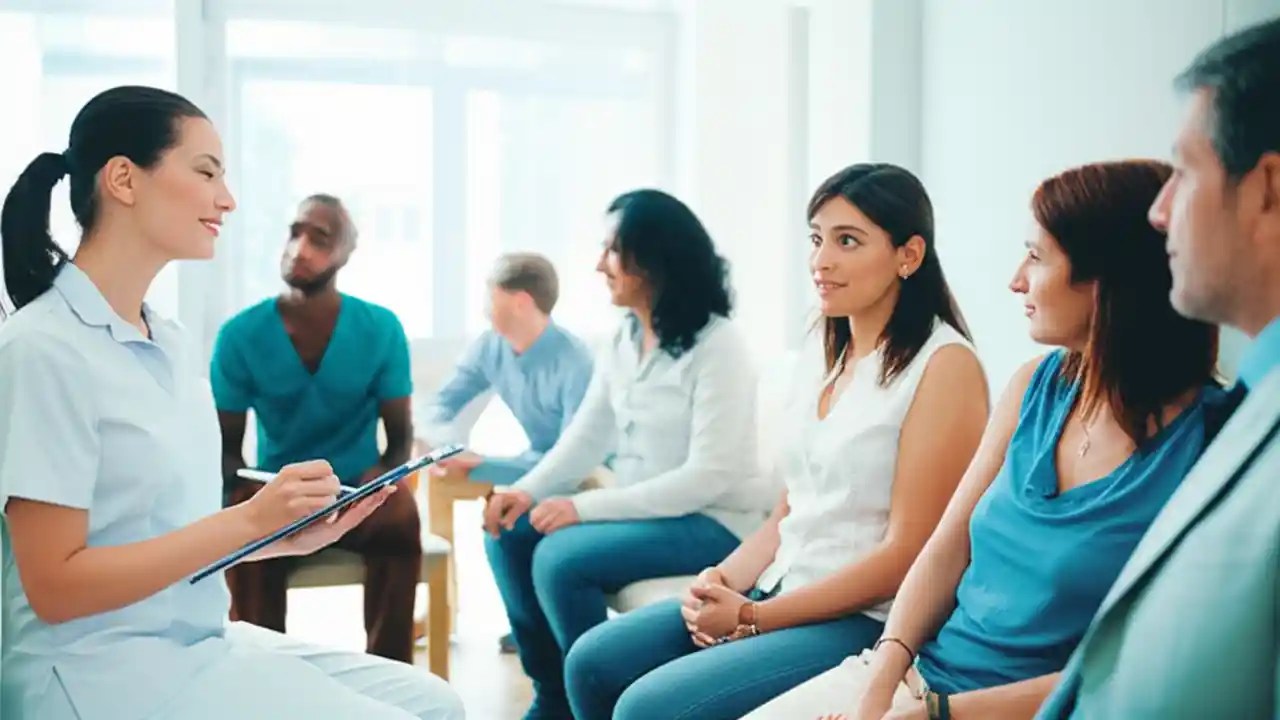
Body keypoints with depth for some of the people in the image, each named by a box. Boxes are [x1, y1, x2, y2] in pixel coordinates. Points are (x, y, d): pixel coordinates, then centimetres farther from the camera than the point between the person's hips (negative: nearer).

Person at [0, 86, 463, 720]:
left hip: (201, 643, 8)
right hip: (102, 668, -8)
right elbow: (55, 586, -18)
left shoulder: (173, 346, 9)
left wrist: (288, 535, -2)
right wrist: (251, 519, -20)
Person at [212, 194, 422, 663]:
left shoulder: (381, 328, -5)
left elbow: (400, 436, 1)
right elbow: (227, 446, 2)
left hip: (360, 491, 0)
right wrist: (245, 492, -20)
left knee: (401, 520, -34)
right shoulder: (240, 335, -5)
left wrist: (379, 484, -21)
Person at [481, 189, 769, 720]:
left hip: (713, 521, -8)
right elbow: (586, 437, 6)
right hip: (643, 511, 8)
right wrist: (527, 491, -13)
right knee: (509, 534, -3)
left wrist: (584, 507, -25)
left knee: (560, 557, -25)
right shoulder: (623, 339, 6)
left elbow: (709, 477, -24)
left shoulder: (716, 346, -18)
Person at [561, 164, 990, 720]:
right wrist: (723, 581, -4)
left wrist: (754, 618, -15)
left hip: (867, 621, -8)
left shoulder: (944, 365, -14)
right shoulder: (822, 357, 12)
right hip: (778, 590, 8)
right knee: (592, 663, 2)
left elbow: (908, 552, -17)